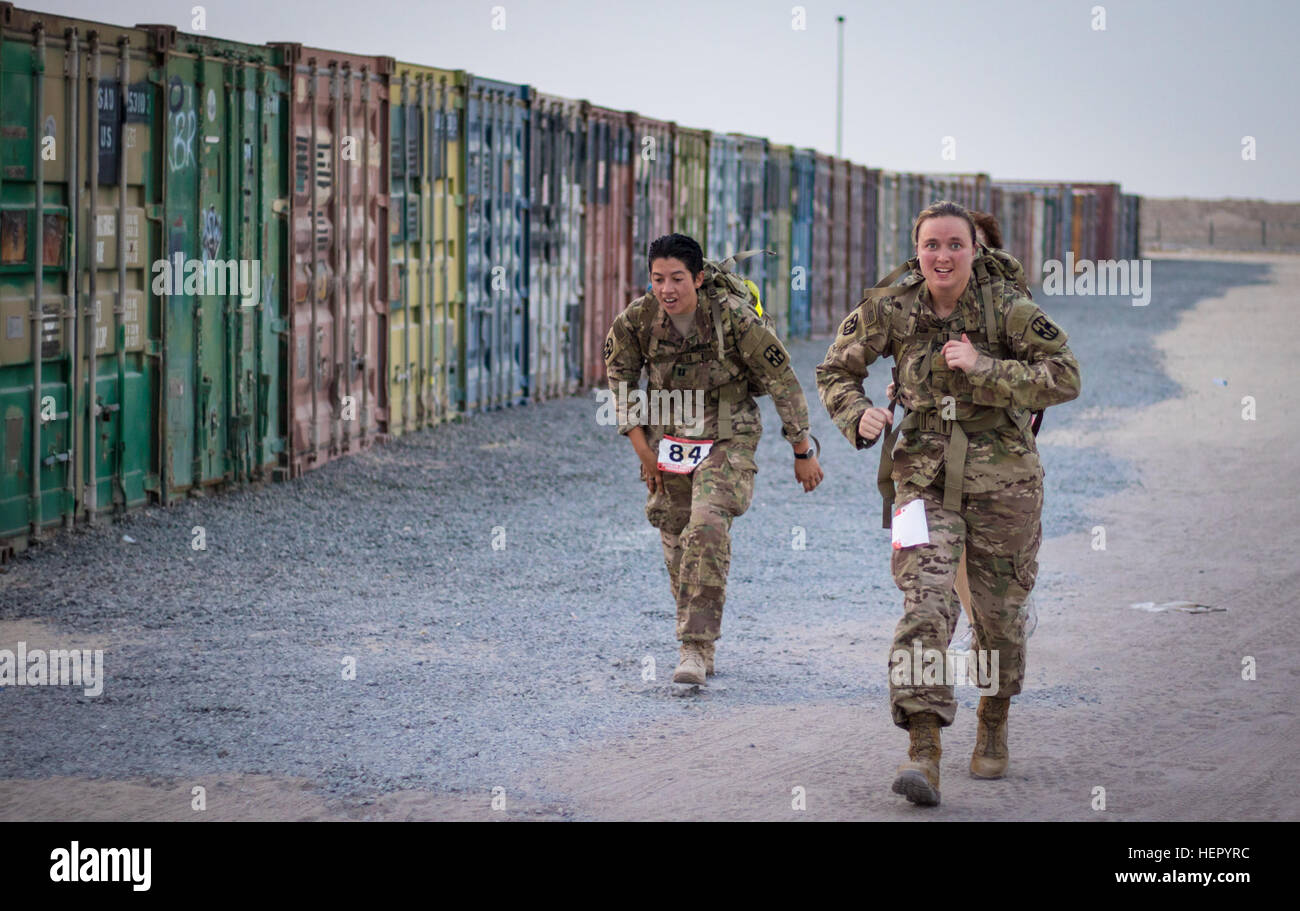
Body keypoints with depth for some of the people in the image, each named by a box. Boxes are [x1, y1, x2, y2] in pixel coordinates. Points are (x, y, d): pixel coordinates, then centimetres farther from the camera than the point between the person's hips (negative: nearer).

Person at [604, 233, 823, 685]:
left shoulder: (734, 317, -23)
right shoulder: (636, 320, -13)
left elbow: (783, 381, -13)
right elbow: (621, 379, 5)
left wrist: (802, 452, -8)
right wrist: (641, 446, 0)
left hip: (726, 435, -4)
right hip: (668, 435, 4)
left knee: (707, 530, -22)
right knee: (676, 540, 8)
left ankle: (697, 646, -20)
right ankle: (697, 645, 24)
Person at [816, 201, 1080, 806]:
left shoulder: (1007, 308, -10)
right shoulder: (889, 311, -4)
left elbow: (1065, 377, -16)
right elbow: (835, 372, 9)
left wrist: (982, 369, -24)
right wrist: (857, 415, -12)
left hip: (1001, 478, 0)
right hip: (925, 475, 0)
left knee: (999, 610, 10)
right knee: (926, 602, -17)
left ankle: (994, 727, 37)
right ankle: (923, 751, -23)